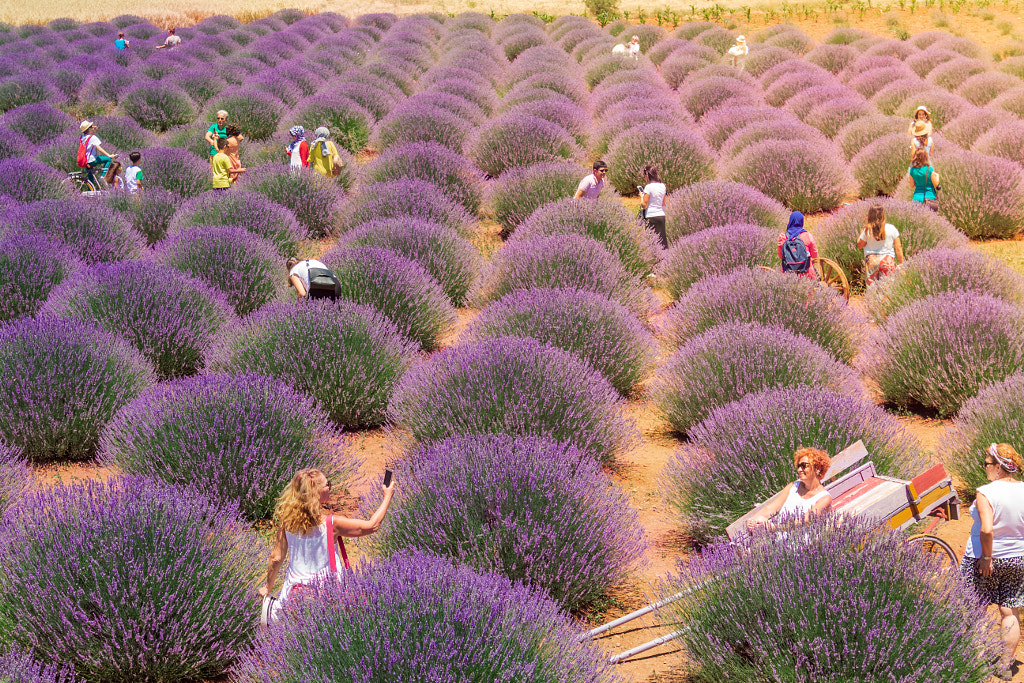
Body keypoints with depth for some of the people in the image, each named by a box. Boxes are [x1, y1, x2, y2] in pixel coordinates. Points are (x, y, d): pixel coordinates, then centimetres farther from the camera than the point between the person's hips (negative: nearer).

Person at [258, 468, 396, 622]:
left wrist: (268, 586, 20)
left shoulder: (287, 522, -5)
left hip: (295, 591, 5)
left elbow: (276, 558, 3)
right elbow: (372, 526, -7)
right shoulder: (331, 524, -16)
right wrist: (388, 496, 6)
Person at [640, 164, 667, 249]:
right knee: (662, 241, 8)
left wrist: (641, 196, 4)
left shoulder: (648, 187, -11)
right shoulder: (662, 186, 8)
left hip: (651, 217, -6)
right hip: (661, 215, 6)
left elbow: (644, 205, -11)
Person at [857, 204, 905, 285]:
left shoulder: (867, 230, -7)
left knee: (871, 285, 6)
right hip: (887, 259, 0)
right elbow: (898, 248, -1)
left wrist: (861, 232, 14)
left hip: (871, 260, 0)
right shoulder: (891, 228, -5)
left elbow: (859, 245, 6)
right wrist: (901, 263, 8)